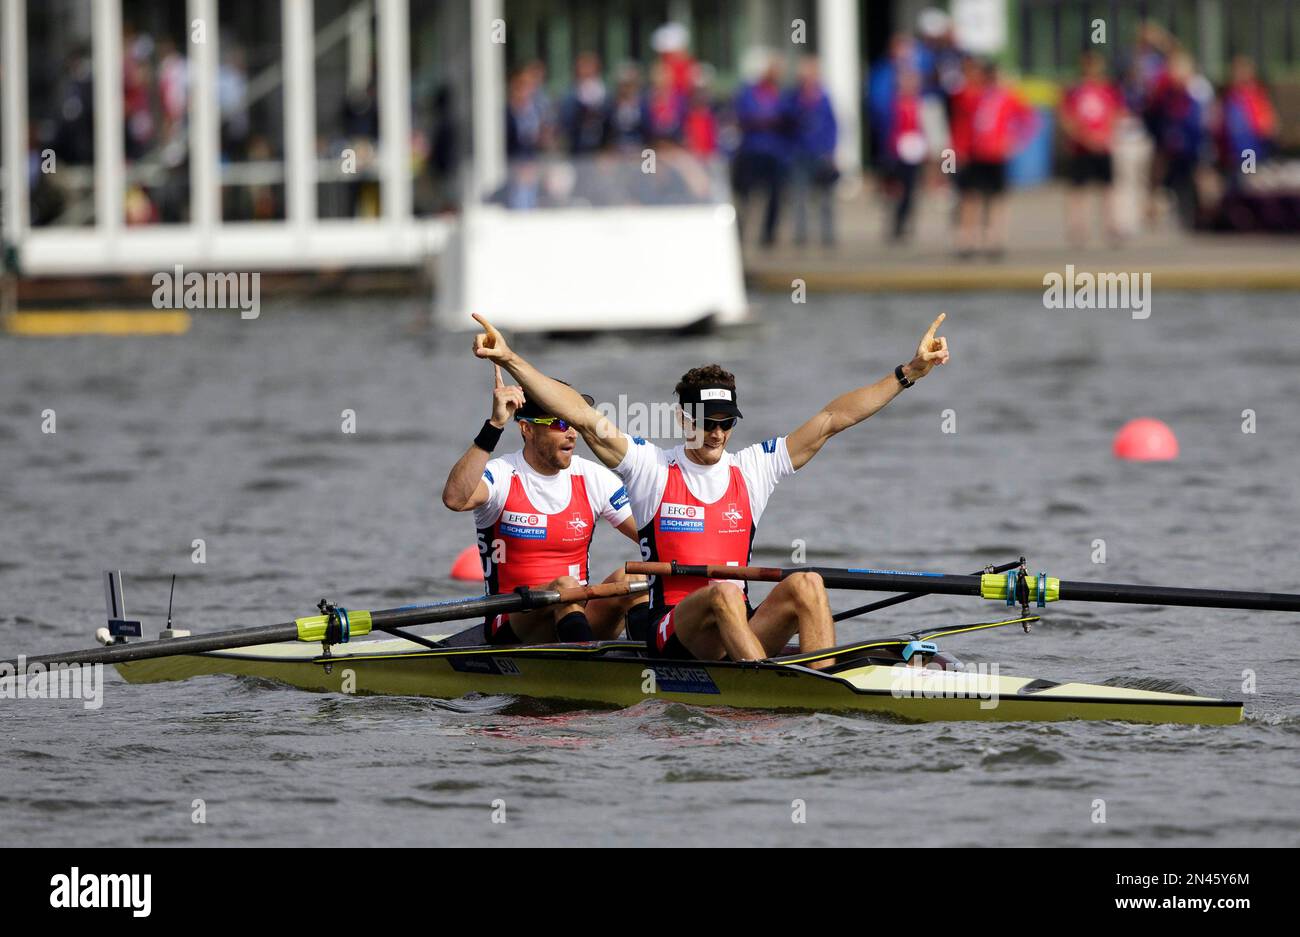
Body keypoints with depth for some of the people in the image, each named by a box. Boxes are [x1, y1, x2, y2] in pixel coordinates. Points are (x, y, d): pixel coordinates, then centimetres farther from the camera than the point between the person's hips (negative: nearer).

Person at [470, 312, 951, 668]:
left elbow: (832, 419, 13)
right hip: (672, 634, -3)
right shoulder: (653, 470, 6)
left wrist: (909, 373, 12)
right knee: (723, 594, -35)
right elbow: (582, 417, -3)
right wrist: (510, 360, -12)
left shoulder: (751, 470, 14)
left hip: (743, 632, 4)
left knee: (805, 583, -24)